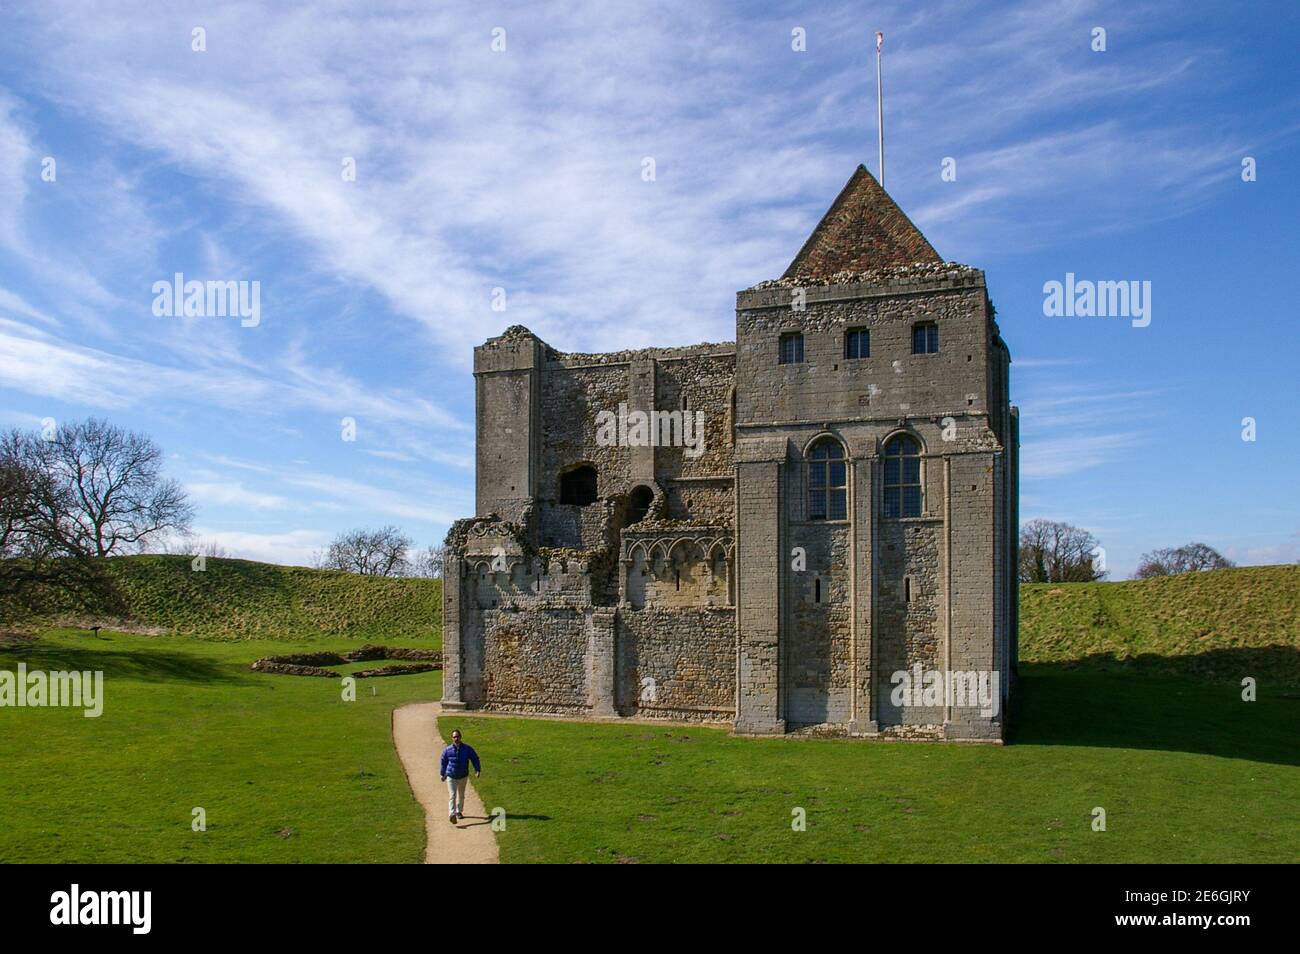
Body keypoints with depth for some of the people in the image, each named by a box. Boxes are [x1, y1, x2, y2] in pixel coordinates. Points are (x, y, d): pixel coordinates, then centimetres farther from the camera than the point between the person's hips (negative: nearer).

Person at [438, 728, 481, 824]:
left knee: (461, 795, 18)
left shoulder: (467, 749, -9)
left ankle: (459, 811, 37)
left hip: (463, 776, 2)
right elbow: (443, 762, 6)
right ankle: (452, 814, -24)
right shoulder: (447, 750, -9)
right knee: (452, 795, -16)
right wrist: (442, 774, 14)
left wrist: (478, 770, -15)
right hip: (451, 777, -2)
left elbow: (475, 759, -3)